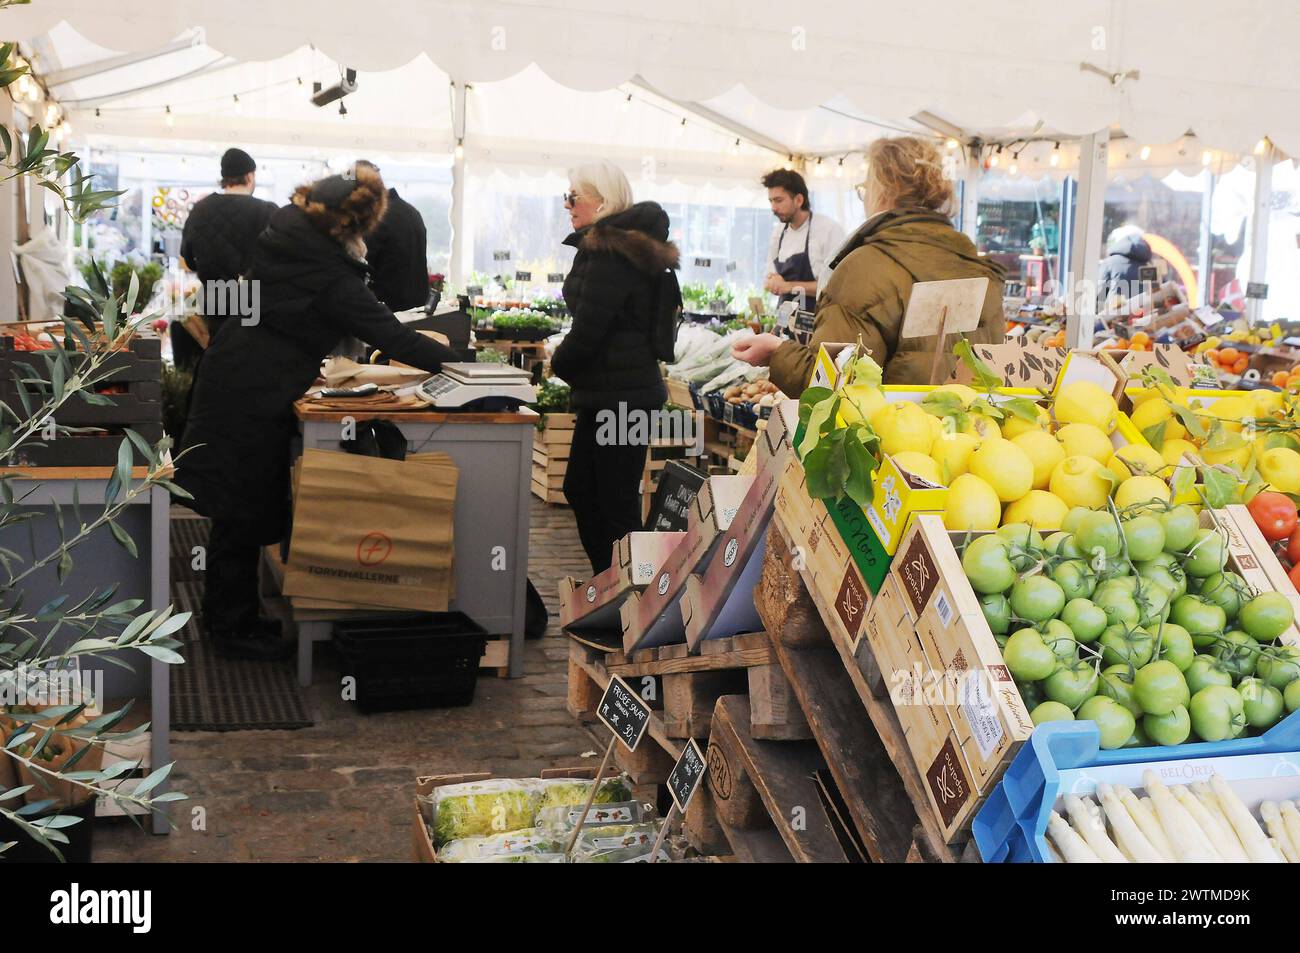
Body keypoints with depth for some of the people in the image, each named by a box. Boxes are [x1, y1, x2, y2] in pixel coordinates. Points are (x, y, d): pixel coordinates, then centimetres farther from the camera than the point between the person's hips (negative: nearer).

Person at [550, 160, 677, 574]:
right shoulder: (623, 244, 14)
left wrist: (559, 364, -1)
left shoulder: (610, 253, -16)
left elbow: (588, 329, -19)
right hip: (612, 390, 11)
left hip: (616, 394, -11)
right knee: (580, 488, 18)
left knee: (616, 504, -3)